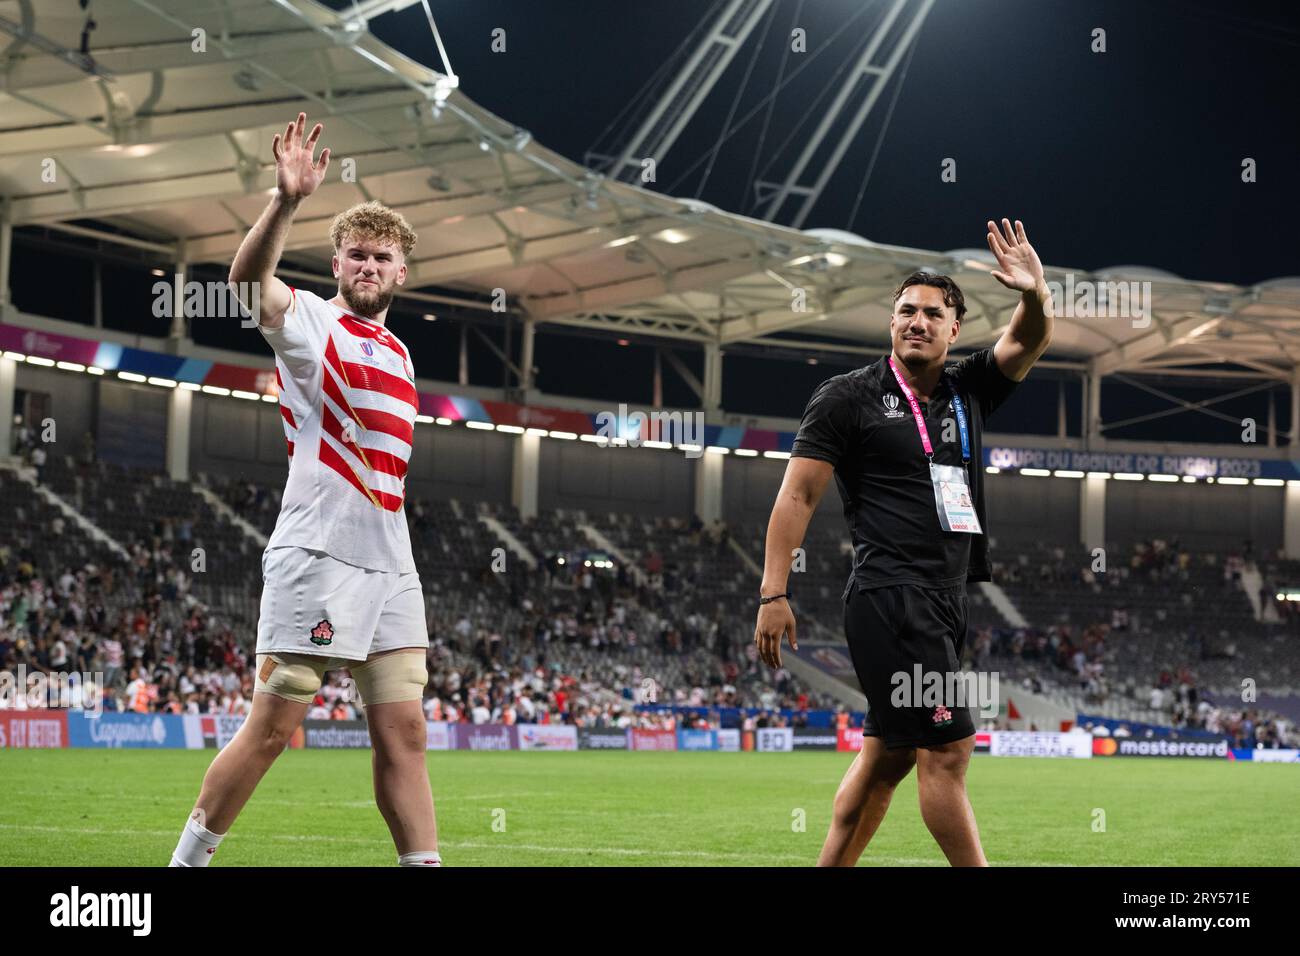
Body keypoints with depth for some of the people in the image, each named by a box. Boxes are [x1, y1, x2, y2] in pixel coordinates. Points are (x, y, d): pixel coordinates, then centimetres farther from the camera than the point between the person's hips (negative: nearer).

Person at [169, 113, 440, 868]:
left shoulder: (398, 354, 19)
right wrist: (287, 201, -40)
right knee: (272, 728, -5)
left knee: (404, 733, 3)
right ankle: (187, 860, 7)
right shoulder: (310, 321, -2)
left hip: (391, 566, 7)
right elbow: (250, 279, -24)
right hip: (317, 559, -6)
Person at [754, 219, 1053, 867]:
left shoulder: (966, 392, 15)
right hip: (891, 595, -7)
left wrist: (1036, 294, -20)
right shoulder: (847, 397, -1)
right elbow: (797, 495, -3)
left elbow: (1029, 340, 4)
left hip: (943, 604, 7)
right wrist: (773, 594, -9)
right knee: (947, 749, -12)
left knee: (887, 756, 11)